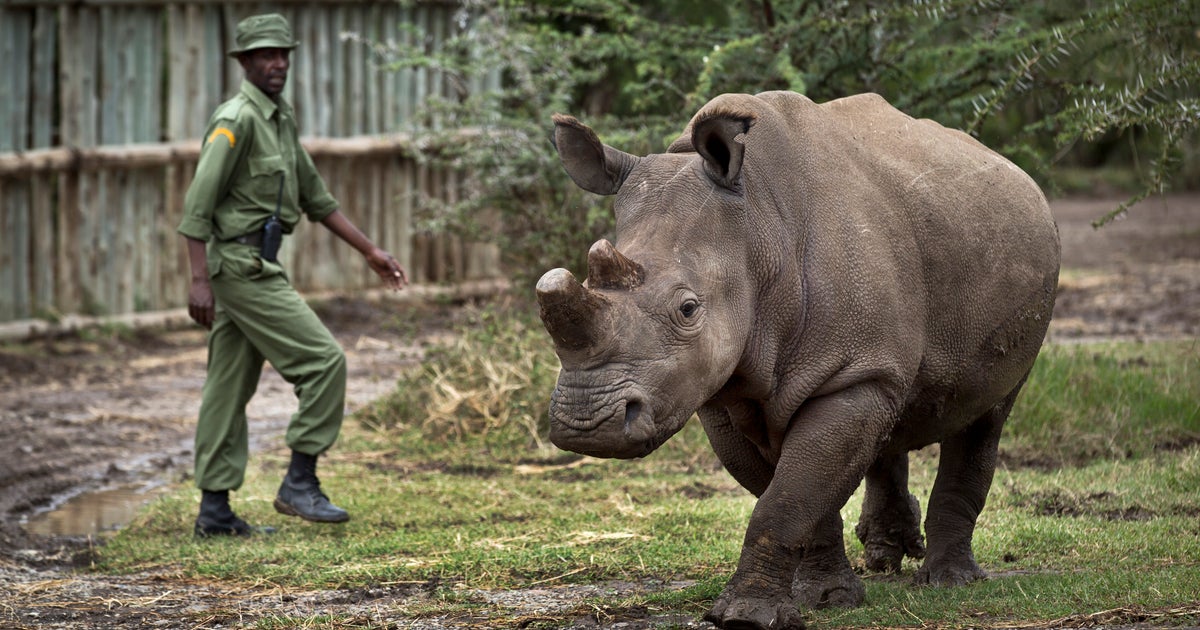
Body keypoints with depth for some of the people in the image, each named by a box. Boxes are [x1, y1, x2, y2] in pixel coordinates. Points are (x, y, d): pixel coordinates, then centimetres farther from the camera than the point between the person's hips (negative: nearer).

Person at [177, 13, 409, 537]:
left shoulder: (281, 119, 15)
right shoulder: (236, 120, -14)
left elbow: (315, 196, 22)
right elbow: (198, 203, -18)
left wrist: (369, 250, 20)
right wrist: (199, 279, -24)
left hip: (254, 265, 9)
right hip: (242, 264, -9)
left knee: (229, 390, 8)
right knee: (323, 361, -9)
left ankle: (215, 511, 10)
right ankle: (299, 484, -5)